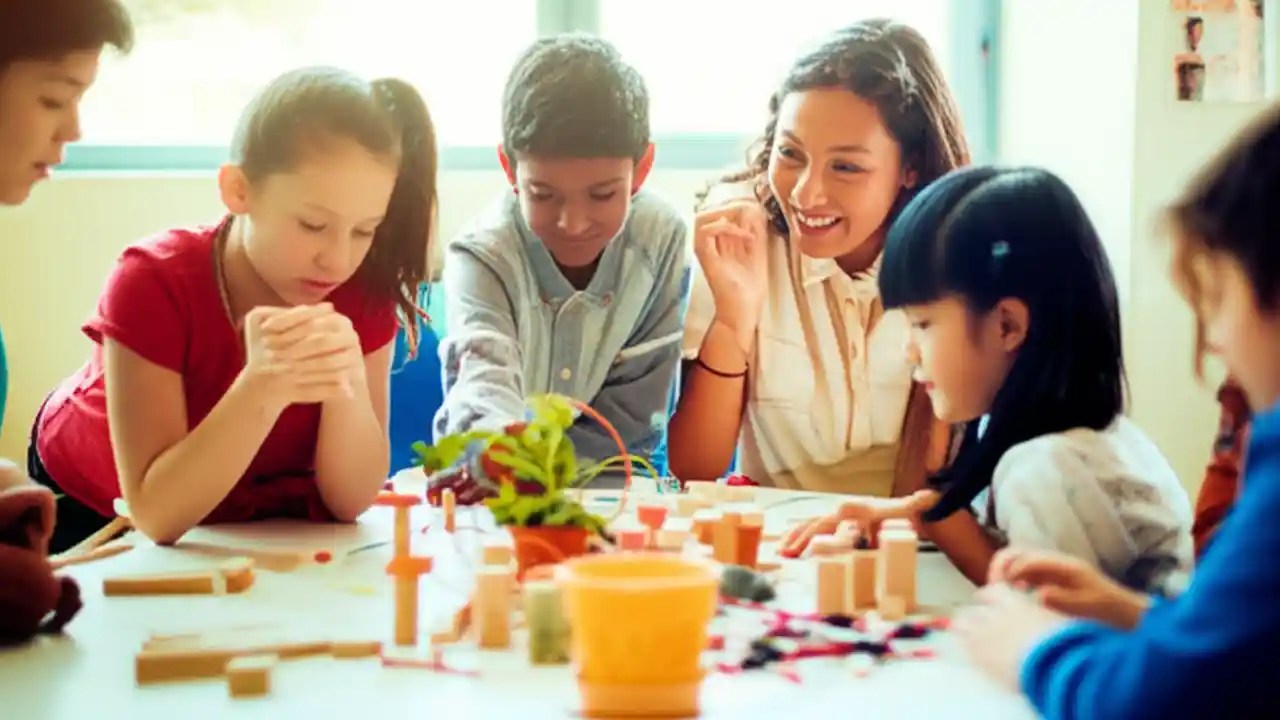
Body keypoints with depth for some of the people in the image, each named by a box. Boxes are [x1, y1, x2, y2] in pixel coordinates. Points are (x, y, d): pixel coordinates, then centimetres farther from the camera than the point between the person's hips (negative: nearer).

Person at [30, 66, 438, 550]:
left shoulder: (364, 294, -19)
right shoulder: (154, 282, -27)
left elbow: (351, 500, -19)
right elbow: (157, 514, -30)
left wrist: (348, 384, -37)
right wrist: (261, 389, -44)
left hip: (251, 520, 2)